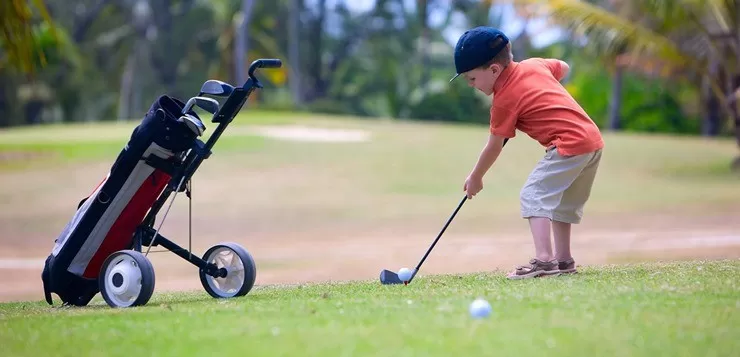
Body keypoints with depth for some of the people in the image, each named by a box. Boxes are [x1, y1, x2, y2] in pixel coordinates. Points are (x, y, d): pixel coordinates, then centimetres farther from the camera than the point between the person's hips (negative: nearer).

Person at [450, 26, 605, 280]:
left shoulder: (504, 100, -8)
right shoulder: (534, 64, 12)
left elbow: (493, 147, 1)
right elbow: (563, 68, 32)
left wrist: (475, 178, 15)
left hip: (569, 145, -10)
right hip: (593, 138, 10)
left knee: (533, 195, -11)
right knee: (561, 200, 21)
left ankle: (543, 260, -23)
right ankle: (563, 259, 25)